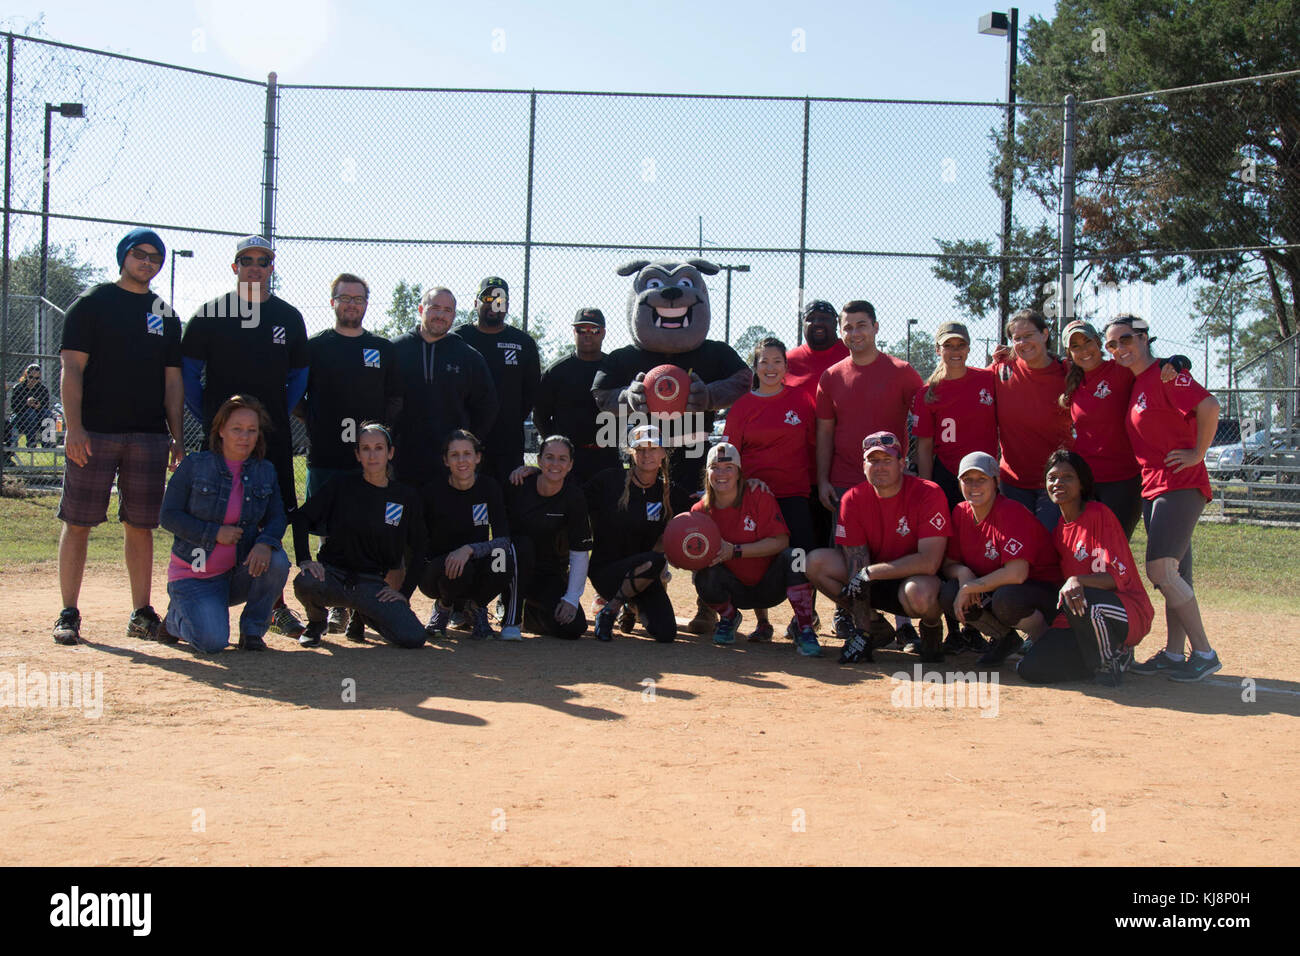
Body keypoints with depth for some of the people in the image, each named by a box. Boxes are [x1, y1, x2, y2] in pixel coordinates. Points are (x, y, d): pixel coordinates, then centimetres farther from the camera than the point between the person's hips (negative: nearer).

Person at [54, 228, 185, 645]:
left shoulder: (166, 315, 16)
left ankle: (141, 614, 11)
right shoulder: (92, 302, 3)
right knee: (77, 522, -2)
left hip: (149, 435, 4)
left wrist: (177, 437, 8)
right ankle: (68, 614, 4)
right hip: (94, 434, -4)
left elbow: (173, 380, 16)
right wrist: (74, 426, -14)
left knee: (141, 525, 5)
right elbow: (72, 369, -3)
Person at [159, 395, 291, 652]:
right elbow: (169, 515, -8)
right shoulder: (195, 465, -7)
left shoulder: (265, 471, 4)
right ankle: (177, 616, 13)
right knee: (213, 641, -24)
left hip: (240, 572, 3)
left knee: (277, 561, -29)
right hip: (195, 576, -3)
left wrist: (265, 543, -25)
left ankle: (252, 629, -5)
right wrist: (214, 533, -20)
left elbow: (277, 517, -1)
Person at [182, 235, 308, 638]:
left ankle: (274, 605, 13)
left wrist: (280, 414, 7)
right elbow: (188, 371, 5)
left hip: (274, 436, 2)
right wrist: (207, 417, -1)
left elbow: (299, 375, 17)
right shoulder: (211, 313, 3)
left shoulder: (289, 317, 11)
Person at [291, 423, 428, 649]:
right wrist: (305, 560, -13)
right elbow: (301, 518, 2)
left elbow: (420, 549, 8)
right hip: (333, 574, -2)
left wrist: (403, 591, 1)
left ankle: (362, 613, 15)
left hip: (373, 584, 2)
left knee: (414, 638, -20)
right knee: (305, 583, -38)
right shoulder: (341, 486, 1)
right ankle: (316, 622, 2)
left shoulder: (407, 497, 3)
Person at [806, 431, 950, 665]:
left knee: (919, 593, -40)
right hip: (874, 584, 5)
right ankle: (874, 627, 1)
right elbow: (856, 560, -11)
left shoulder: (928, 494, -19)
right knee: (816, 562, -15)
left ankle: (932, 628, -2)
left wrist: (870, 572, -24)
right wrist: (863, 627, -20)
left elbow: (929, 563, -26)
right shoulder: (853, 499, -7)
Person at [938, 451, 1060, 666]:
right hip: (991, 589, 7)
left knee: (1006, 599, -39)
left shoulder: (1012, 512, -21)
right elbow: (948, 563, 4)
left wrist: (970, 587, -24)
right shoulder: (960, 513, 0)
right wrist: (962, 573, -20)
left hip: (1043, 590, -7)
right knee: (947, 594, -19)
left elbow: (1016, 574, -31)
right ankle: (1004, 639, 5)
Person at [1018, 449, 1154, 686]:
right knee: (1030, 668, -15)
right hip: (1079, 621, 7)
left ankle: (1113, 657, -10)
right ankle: (1104, 654, 7)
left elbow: (1117, 576, -18)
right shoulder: (1058, 529, 12)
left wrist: (1077, 581, -36)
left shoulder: (1099, 514, -9)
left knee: (1080, 601, -40)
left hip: (1131, 616, -7)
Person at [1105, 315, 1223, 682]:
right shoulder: (1136, 383, 15)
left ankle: (1204, 653, -7)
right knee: (1172, 574, 11)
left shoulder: (1165, 374, -13)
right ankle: (1173, 654, 16)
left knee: (1161, 570, -15)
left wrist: (1198, 454, -18)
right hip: (1153, 487, 10)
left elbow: (1209, 406, -26)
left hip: (1180, 485, -10)